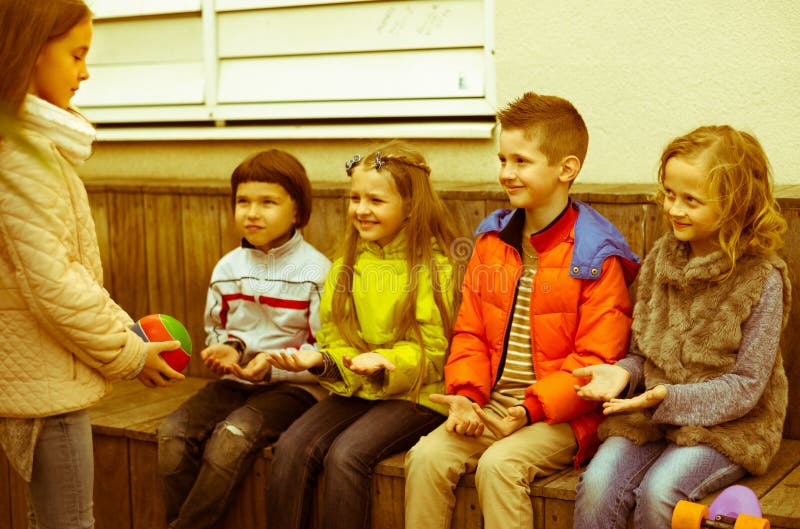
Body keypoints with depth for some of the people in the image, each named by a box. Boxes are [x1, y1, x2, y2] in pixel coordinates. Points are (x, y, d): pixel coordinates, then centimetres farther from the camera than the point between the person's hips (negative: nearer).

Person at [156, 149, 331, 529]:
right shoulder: (227, 268, 8)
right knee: (174, 431, -19)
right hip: (235, 381, 5)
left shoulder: (316, 271, -8)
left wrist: (274, 363, -23)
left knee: (231, 437, -30)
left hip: (292, 386, -5)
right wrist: (224, 349, -4)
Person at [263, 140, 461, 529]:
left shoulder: (436, 267, -6)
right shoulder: (345, 267, 12)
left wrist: (384, 362, -25)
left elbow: (432, 351, -8)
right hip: (353, 390, 5)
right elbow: (334, 338, 12)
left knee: (345, 455, -28)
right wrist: (320, 360, -10)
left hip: (415, 395, -5)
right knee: (291, 449, -18)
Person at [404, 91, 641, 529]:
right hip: (490, 405, 5)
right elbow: (470, 332, 13)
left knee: (499, 464, -29)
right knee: (426, 456, -17)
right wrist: (465, 394, -5)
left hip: (561, 415, -5)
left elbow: (597, 360, -12)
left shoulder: (595, 256, -8)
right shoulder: (492, 239, 10)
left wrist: (530, 409, -22)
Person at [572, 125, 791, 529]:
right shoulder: (661, 257, 6)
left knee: (658, 492, -29)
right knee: (596, 486, -22)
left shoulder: (762, 278, -10)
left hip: (728, 427, -4)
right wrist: (622, 373, -10)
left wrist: (669, 398, -23)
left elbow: (745, 387, -11)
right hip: (650, 418, 4)